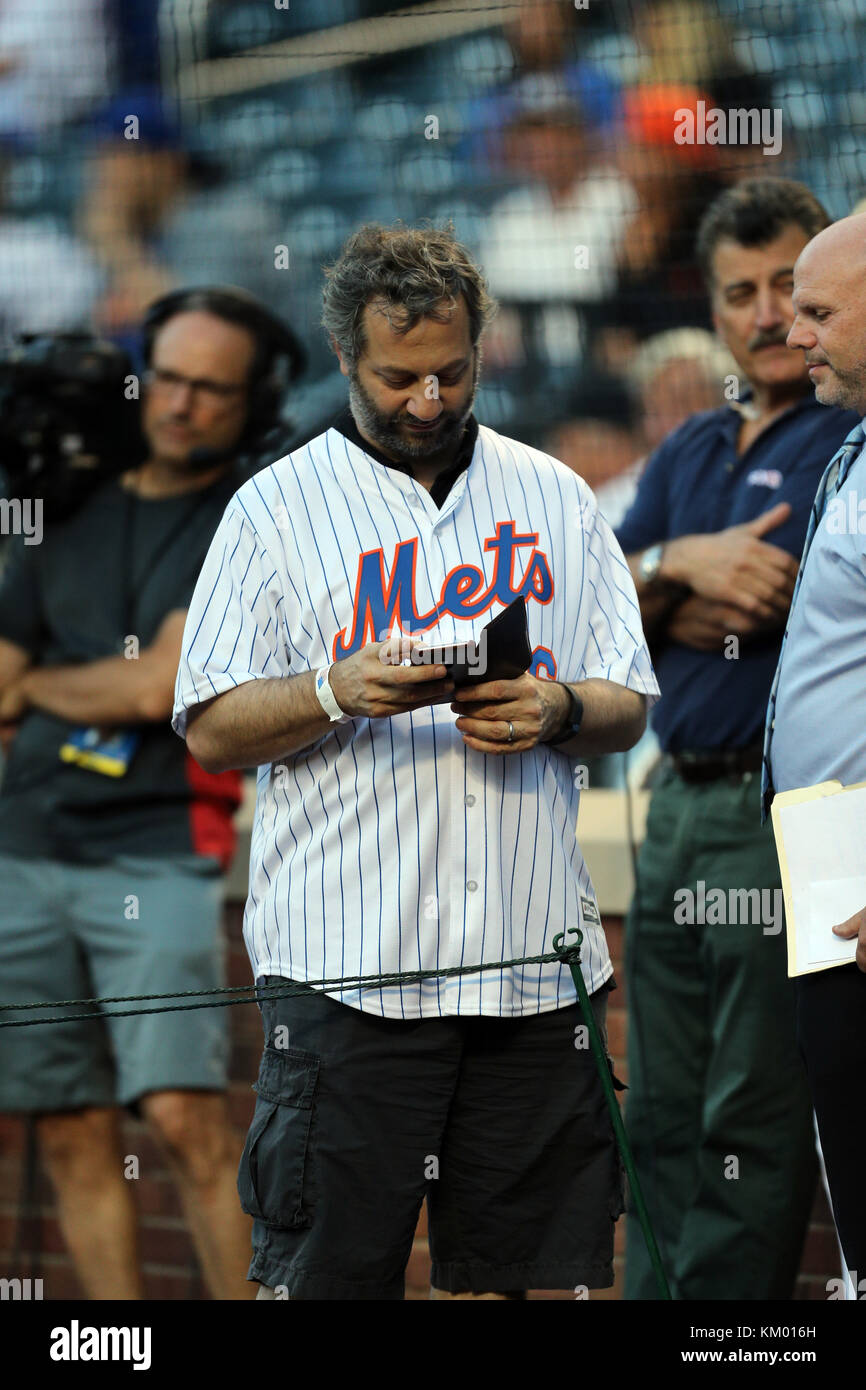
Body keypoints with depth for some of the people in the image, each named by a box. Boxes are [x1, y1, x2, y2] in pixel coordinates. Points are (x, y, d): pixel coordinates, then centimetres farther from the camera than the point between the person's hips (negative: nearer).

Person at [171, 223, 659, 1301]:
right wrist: (338, 693, -16)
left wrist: (557, 710, -8)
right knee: (321, 1270, -5)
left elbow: (627, 709, 14)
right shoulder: (278, 506, 6)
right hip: (347, 963, -3)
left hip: (533, 959, 3)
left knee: (503, 1272, 6)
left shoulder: (552, 496, 14)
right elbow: (211, 730, 1)